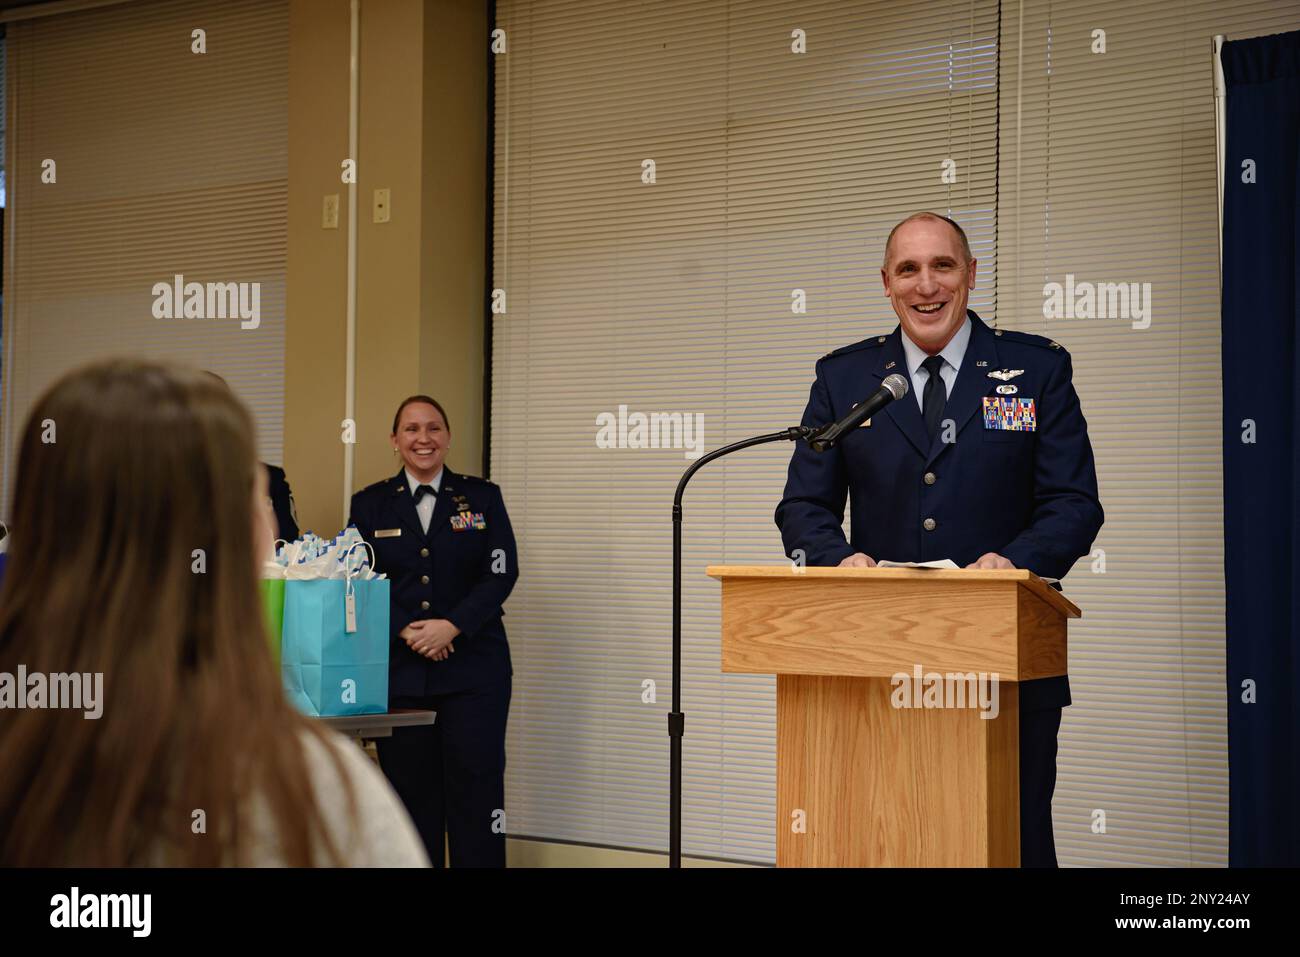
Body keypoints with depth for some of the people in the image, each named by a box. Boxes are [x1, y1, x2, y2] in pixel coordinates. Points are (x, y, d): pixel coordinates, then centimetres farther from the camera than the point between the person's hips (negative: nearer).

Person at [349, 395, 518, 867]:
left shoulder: (482, 497, 8)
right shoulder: (370, 504, 10)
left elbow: (501, 574, 0)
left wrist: (451, 627, -13)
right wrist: (406, 632, -12)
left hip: (472, 666, -1)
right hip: (398, 670, 1)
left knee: (476, 788, -5)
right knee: (410, 792, 2)